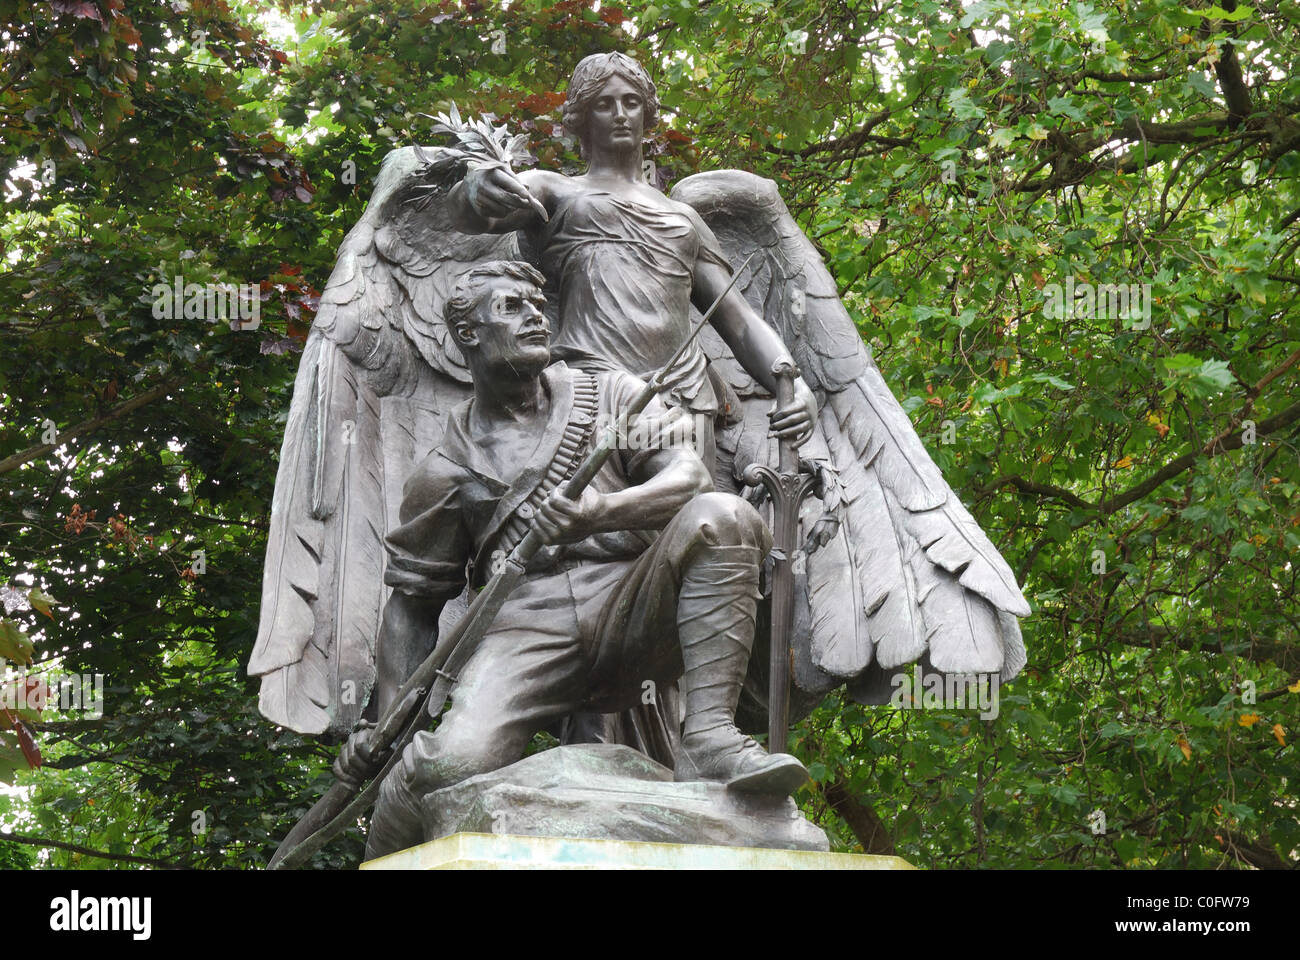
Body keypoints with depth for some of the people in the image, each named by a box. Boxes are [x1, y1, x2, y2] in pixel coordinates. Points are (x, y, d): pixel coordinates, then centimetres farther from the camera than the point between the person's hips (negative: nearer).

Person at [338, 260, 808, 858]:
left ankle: (708, 738, -34)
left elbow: (690, 478, 1)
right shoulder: (447, 472, 15)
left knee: (720, 517, -26)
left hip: (631, 615, 2)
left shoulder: (610, 396, 17)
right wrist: (388, 723, 5)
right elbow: (412, 599, 18)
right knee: (448, 762, -31)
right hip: (526, 626, -1)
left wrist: (600, 511, -20)